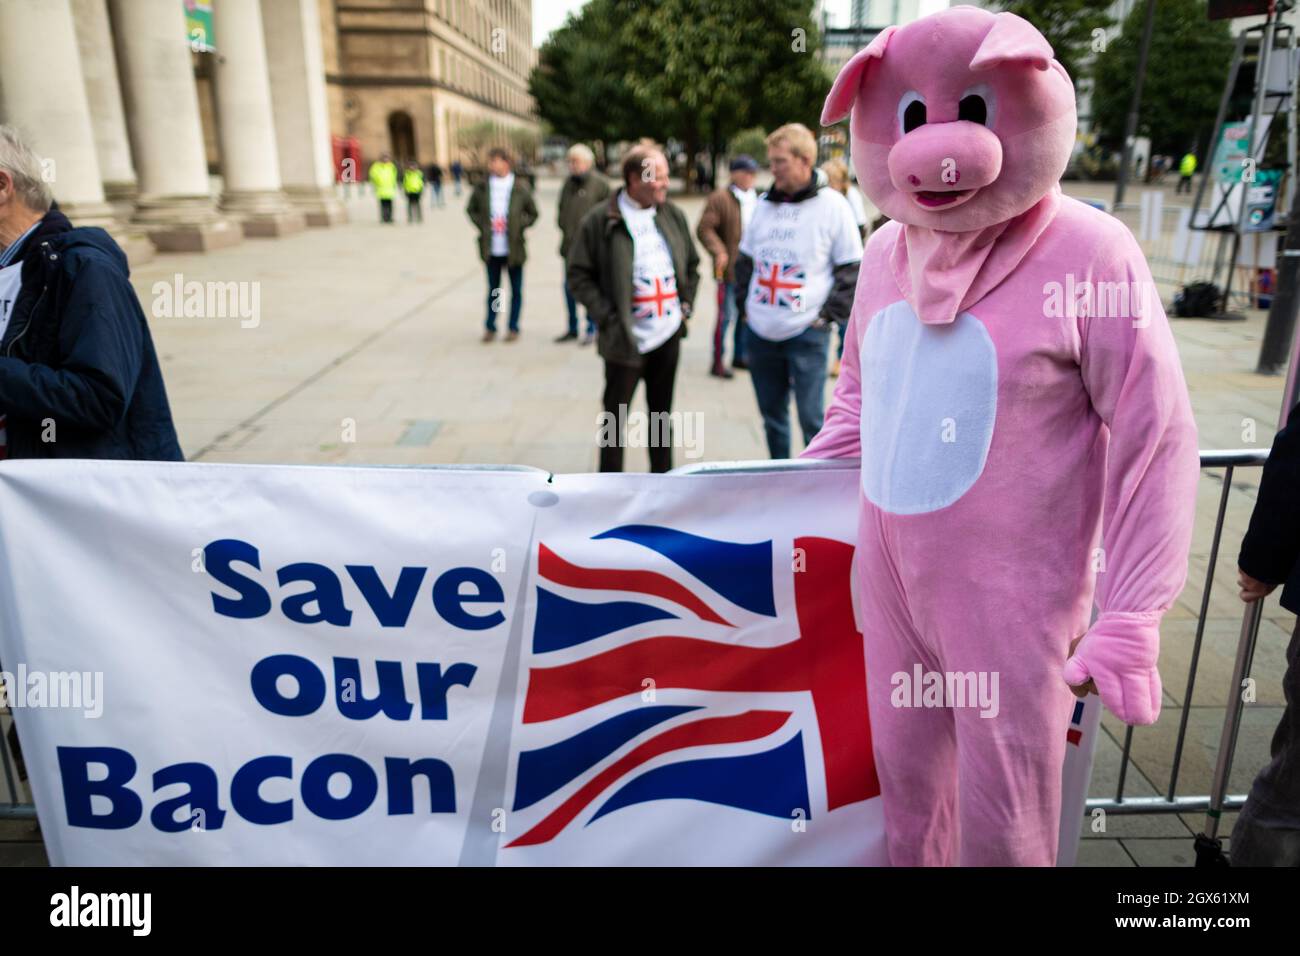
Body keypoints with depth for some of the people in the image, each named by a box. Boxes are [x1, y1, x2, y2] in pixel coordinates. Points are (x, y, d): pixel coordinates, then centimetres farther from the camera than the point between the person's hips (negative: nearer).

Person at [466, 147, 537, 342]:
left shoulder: (521, 188, -4)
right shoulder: (482, 187, 0)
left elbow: (533, 213, 5)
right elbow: (471, 209, 13)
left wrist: (519, 227, -7)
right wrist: (482, 225, -1)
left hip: (514, 248, -1)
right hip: (491, 248, 2)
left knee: (516, 290, 7)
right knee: (493, 289, 11)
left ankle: (513, 328, 19)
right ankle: (490, 327, 21)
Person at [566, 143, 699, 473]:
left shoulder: (673, 215, 6)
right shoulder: (600, 220, -9)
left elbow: (692, 265, 17)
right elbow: (579, 275, -7)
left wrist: (686, 304, 6)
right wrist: (607, 316, -13)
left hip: (668, 334, 5)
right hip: (626, 338, -5)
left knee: (661, 413, 16)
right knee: (616, 416, 5)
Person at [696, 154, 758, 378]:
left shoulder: (756, 200, 13)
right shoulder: (720, 198, -8)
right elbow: (704, 229, -13)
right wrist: (718, 251, -23)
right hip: (730, 268, -7)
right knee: (726, 315, -4)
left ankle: (739, 355, 28)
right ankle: (718, 362, 5)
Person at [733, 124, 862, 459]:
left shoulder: (833, 206, -5)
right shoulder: (764, 203, 9)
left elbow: (852, 268, -3)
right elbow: (746, 259, 19)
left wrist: (829, 314, -9)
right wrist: (744, 304, 11)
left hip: (807, 334, -5)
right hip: (760, 332, 5)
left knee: (811, 418, -4)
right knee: (772, 415, 14)